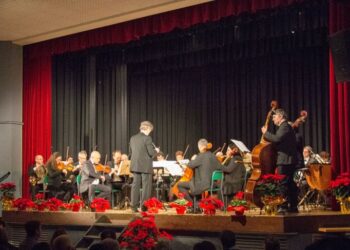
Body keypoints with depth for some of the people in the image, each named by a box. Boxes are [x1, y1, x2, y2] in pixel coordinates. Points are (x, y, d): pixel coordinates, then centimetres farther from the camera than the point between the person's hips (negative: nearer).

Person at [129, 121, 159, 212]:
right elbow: (151, 153, -15)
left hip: (135, 166, 6)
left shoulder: (133, 138, 8)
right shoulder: (147, 138, -13)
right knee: (146, 187, 0)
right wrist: (156, 150, 5)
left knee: (135, 185, 10)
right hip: (145, 166, -6)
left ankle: (134, 206, 12)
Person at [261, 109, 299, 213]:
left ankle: (283, 206, -11)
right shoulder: (285, 127, 22)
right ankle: (293, 206, 16)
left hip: (285, 161, -11)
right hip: (288, 160, 11)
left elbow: (277, 139, -24)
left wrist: (265, 133, -11)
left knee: (283, 184, -10)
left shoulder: (284, 127, -11)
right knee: (290, 184, 12)